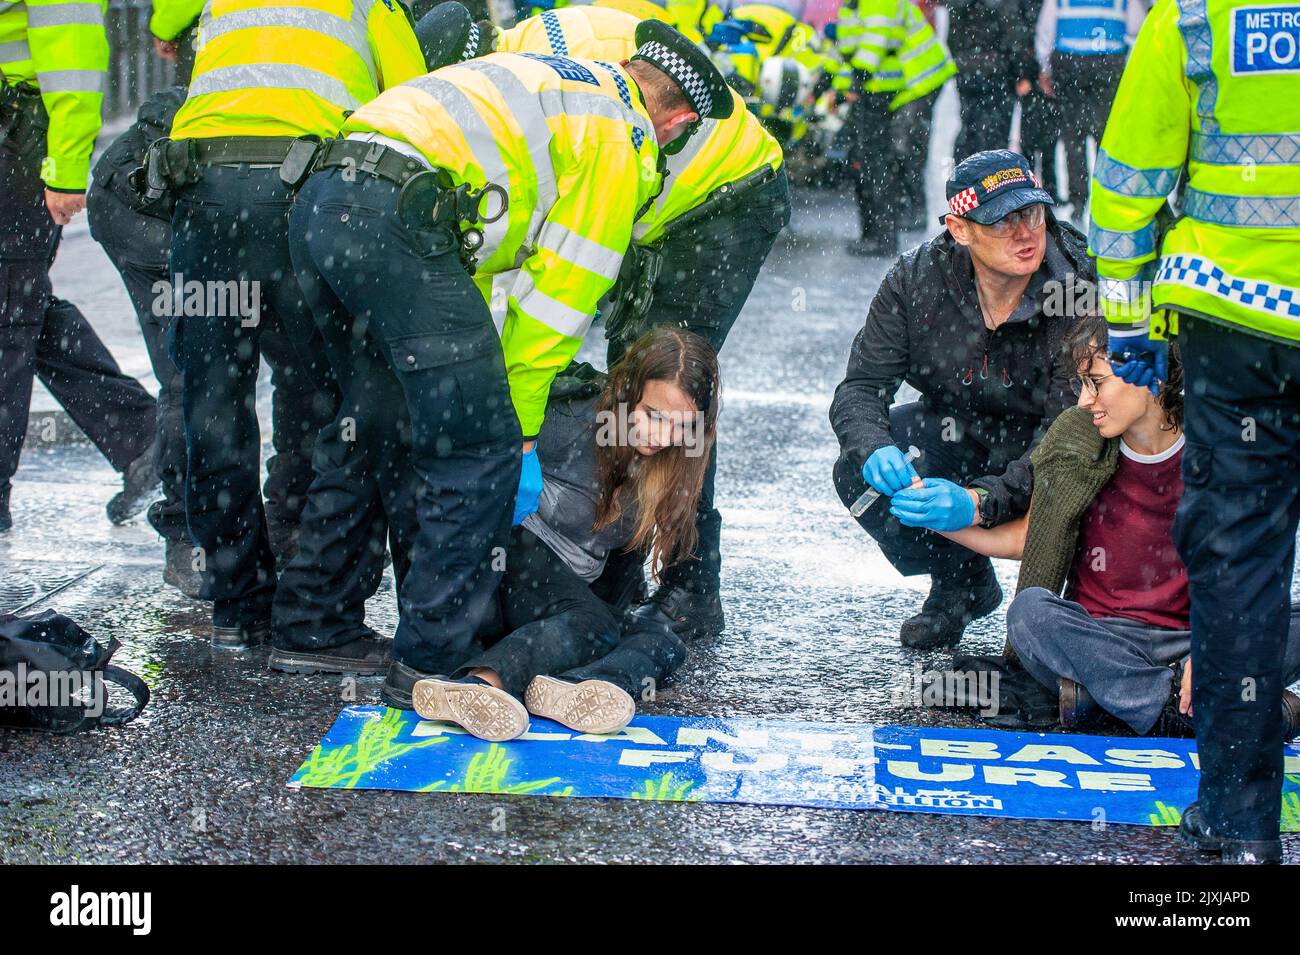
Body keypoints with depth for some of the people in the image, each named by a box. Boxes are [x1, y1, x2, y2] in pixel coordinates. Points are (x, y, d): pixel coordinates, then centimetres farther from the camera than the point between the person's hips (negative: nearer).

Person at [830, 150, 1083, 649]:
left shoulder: (1078, 292, -29)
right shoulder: (917, 278, -18)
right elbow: (861, 386, -17)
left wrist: (981, 501, -50)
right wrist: (874, 449, -41)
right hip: (959, 429, 4)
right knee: (858, 473, -21)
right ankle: (963, 585, 7)